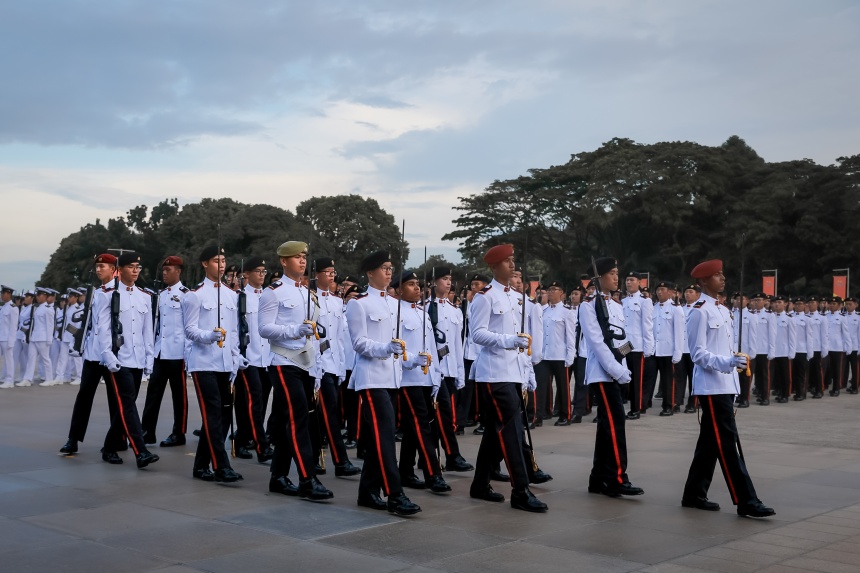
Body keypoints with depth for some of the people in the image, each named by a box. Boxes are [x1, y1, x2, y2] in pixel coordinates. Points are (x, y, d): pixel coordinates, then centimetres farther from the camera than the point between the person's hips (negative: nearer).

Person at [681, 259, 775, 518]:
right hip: (711, 387, -9)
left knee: (710, 442, 13)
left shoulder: (723, 310, 16)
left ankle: (694, 494, 21)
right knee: (727, 443, -8)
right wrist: (727, 362, -28)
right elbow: (699, 354, -15)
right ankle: (746, 502, -6)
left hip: (725, 386, 9)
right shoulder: (699, 312, -11)